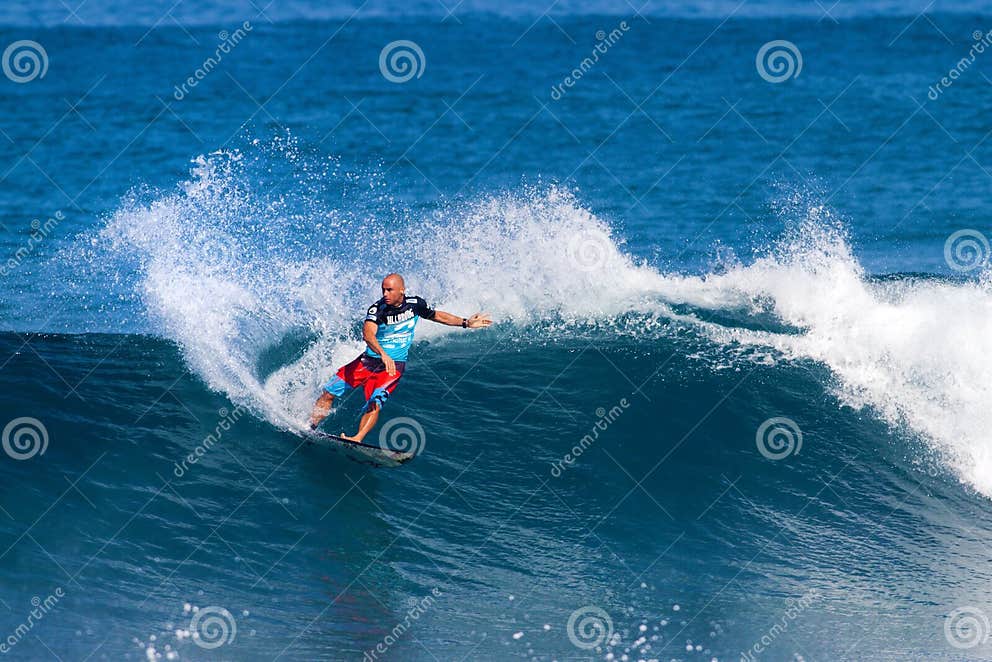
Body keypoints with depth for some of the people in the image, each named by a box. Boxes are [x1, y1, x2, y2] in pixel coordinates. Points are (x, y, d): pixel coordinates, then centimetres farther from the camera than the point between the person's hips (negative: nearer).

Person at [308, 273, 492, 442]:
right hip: (368, 361, 0)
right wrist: (382, 354, -51)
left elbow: (437, 316, 15)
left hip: (393, 367, 0)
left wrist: (466, 323, 13)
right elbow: (368, 334, -33)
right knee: (329, 393, -2)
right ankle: (307, 430, 11)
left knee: (375, 404, -25)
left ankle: (357, 439, -38)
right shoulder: (377, 309, -16)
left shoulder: (415, 304, -5)